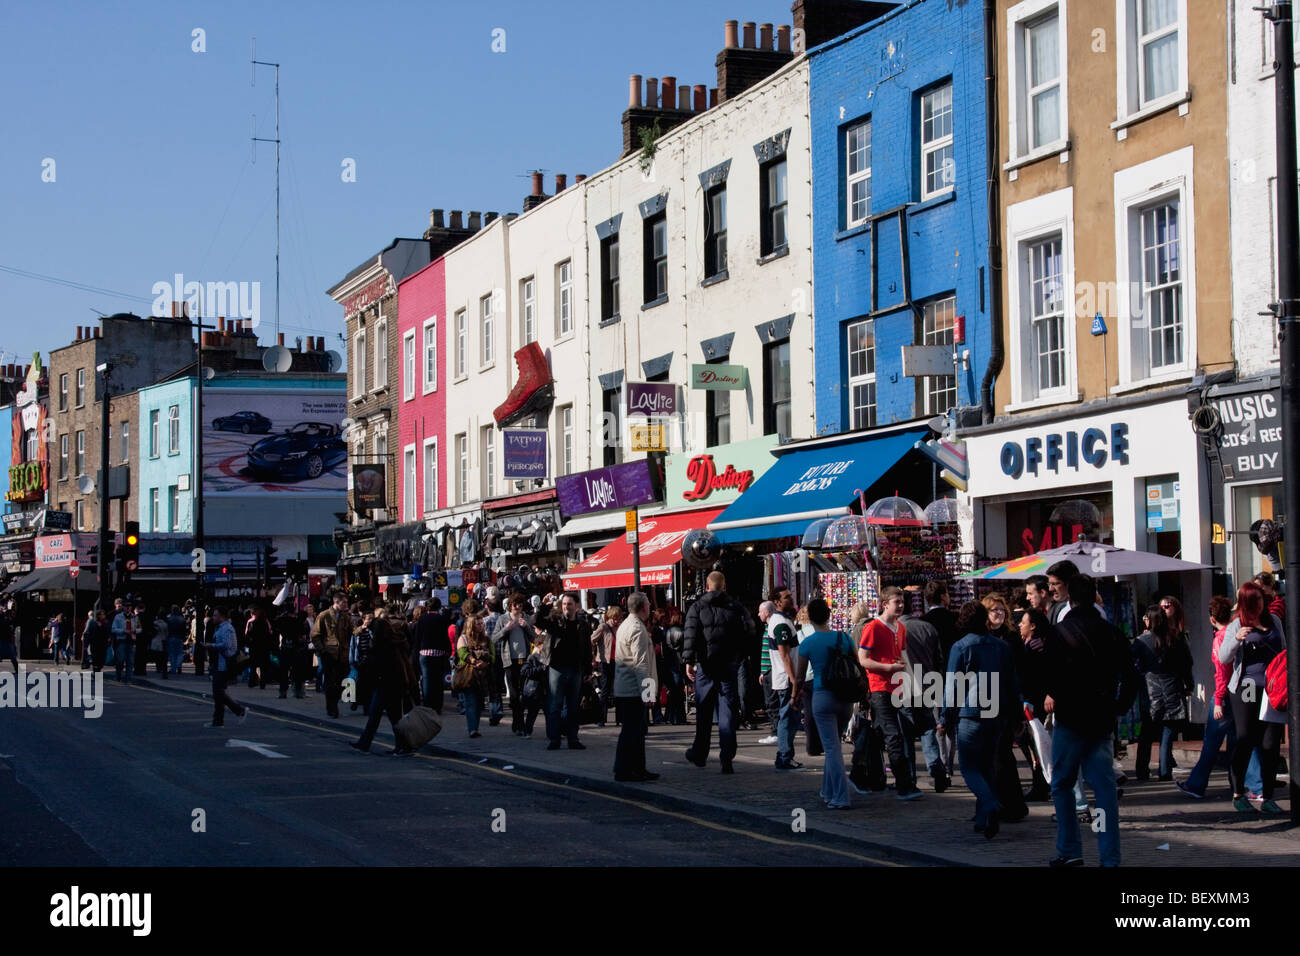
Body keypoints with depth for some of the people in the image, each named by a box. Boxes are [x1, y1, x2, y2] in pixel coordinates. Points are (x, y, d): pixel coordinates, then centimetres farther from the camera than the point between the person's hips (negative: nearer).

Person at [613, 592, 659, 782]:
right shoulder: (637, 629, -16)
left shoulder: (625, 625, 17)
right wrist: (646, 688, -20)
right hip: (633, 689, -10)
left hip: (623, 688, 10)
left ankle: (638, 768, 20)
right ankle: (623, 771, -7)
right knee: (632, 731, -8)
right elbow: (641, 663, -20)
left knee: (637, 730, 15)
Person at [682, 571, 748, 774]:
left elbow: (690, 635, -9)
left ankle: (700, 754, 23)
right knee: (728, 711, 0)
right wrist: (739, 659, 11)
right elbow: (747, 634, 3)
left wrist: (689, 661, -11)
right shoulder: (736, 608, 5)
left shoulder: (697, 607, 0)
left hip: (705, 666, -1)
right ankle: (727, 758, -7)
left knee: (703, 711, 12)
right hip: (729, 666, 1)